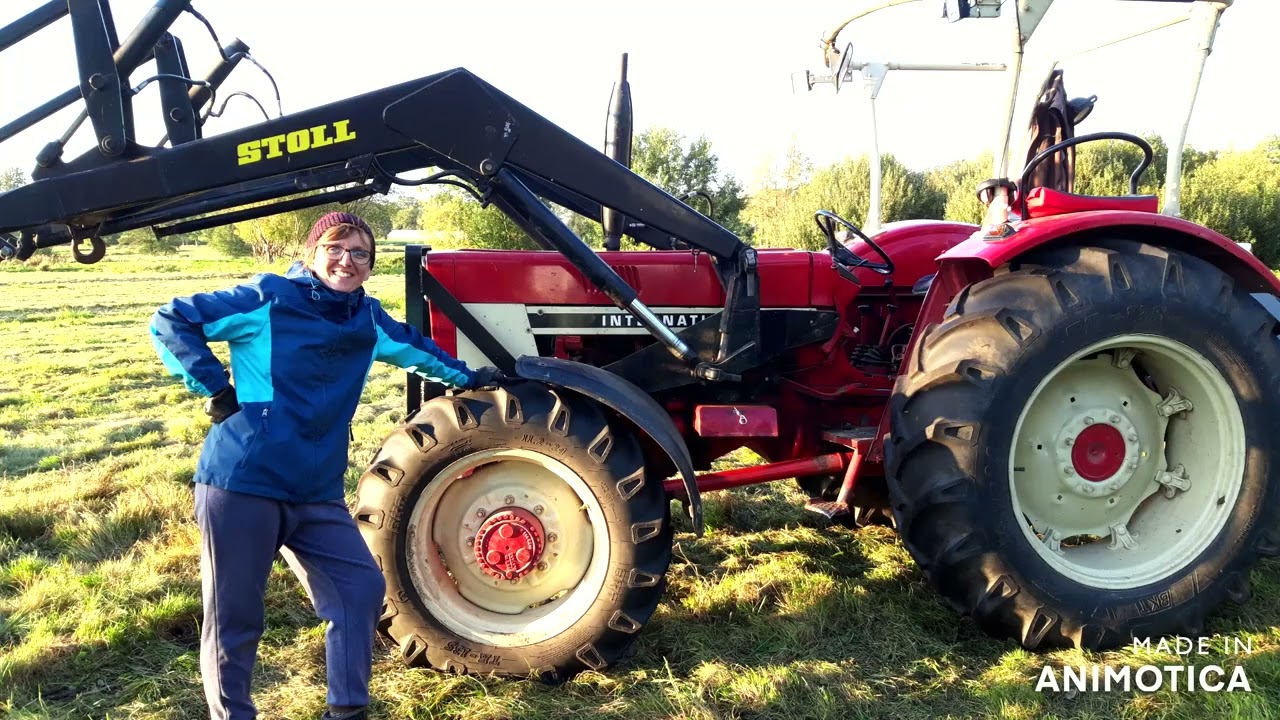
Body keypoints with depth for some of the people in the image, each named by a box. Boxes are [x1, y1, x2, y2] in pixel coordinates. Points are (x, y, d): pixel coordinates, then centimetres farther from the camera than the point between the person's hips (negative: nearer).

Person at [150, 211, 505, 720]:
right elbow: (170, 321, -6)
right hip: (241, 483, -6)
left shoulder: (367, 319, 10)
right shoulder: (268, 298, -8)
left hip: (317, 492, 6)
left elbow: (414, 346, 30)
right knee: (233, 618, 4)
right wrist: (215, 388, -12)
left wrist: (465, 376, 37)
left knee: (361, 589, 5)